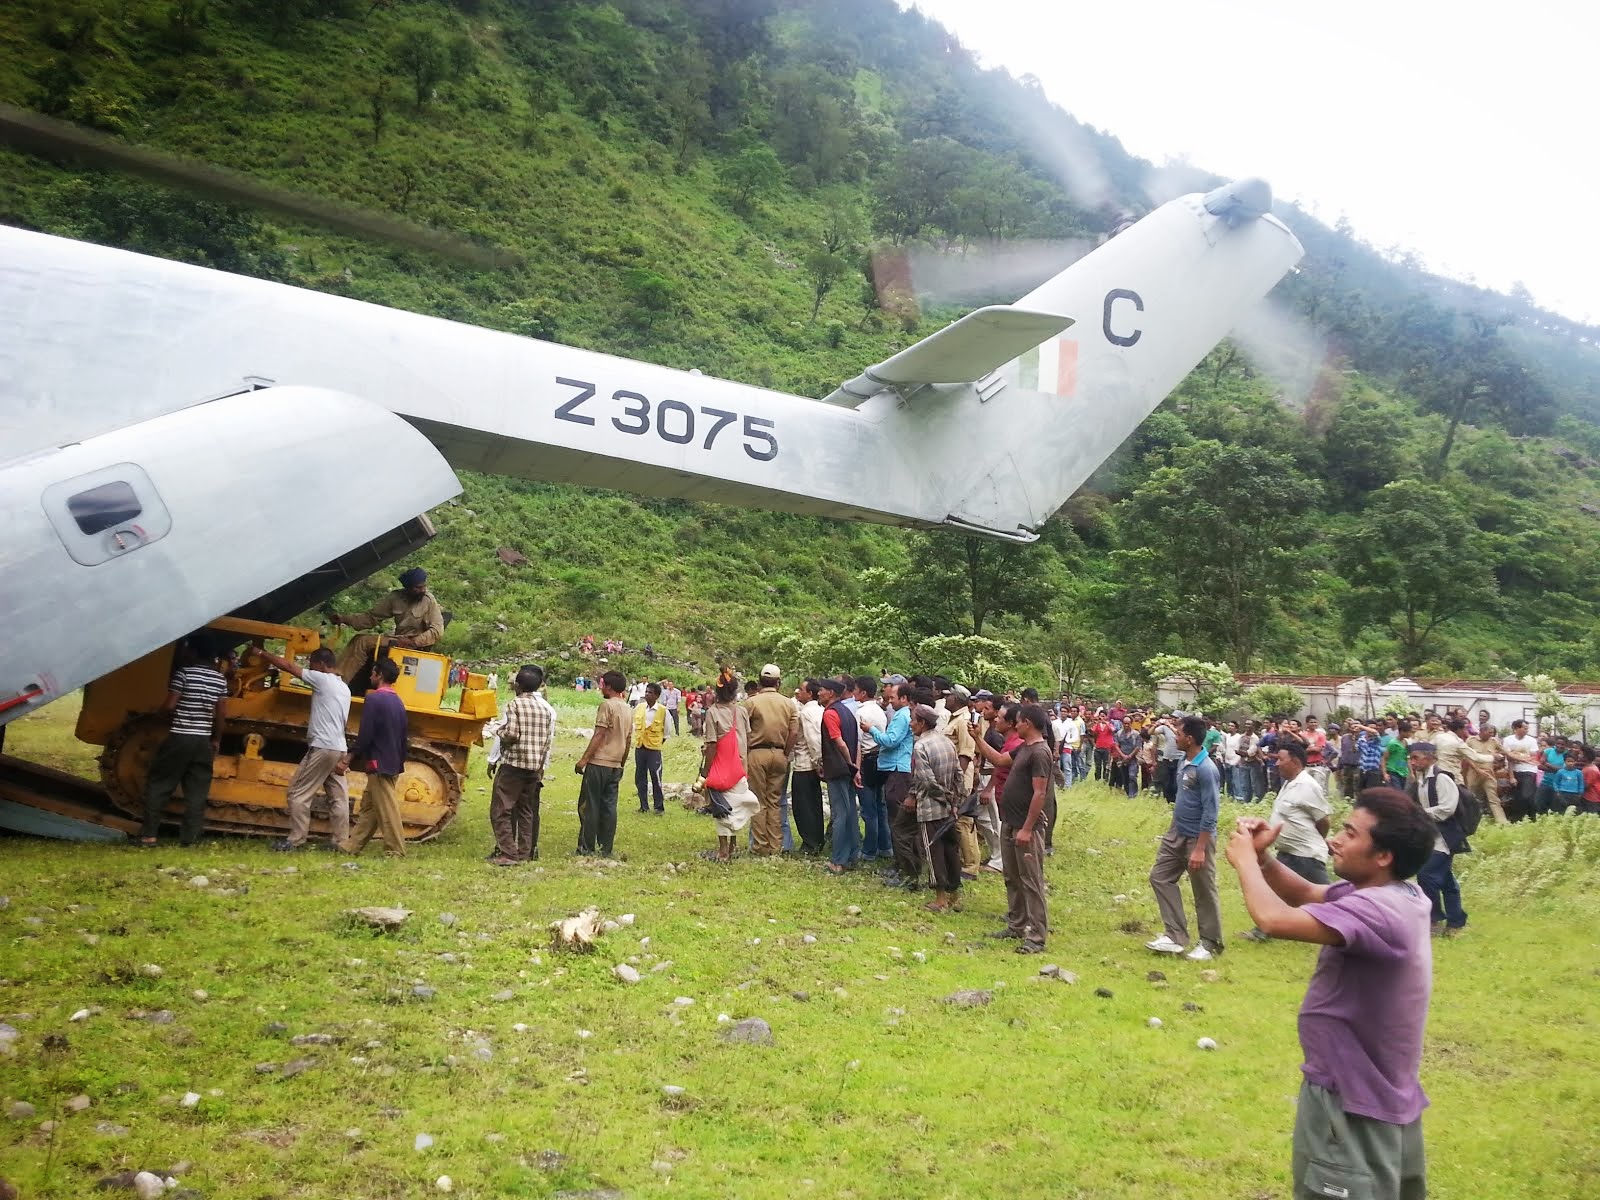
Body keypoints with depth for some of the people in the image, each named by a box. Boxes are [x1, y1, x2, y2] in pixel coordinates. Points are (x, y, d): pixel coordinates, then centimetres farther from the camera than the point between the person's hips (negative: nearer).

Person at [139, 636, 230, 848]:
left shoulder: (184, 672, -9)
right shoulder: (220, 679, 6)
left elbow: (170, 705, -12)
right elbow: (219, 714, 8)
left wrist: (158, 709, 10)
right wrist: (217, 740, 16)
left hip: (180, 737, -4)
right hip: (203, 740, 4)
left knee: (158, 785, 7)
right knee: (197, 791, 7)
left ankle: (148, 834, 6)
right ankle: (189, 837, 4)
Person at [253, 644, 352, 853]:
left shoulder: (322, 679, -8)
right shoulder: (344, 688, 16)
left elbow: (289, 666, -3)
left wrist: (262, 653, 8)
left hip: (322, 747, -8)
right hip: (339, 748, 8)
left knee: (298, 794, -2)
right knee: (338, 797, 8)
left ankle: (295, 840, -3)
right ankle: (339, 840, 8)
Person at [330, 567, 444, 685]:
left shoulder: (429, 601, -10)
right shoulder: (396, 597, 3)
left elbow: (437, 631, -15)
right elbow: (371, 617, 6)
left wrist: (413, 642, -24)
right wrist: (344, 619, -7)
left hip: (417, 646, -6)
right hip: (397, 640, 6)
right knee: (359, 641, -12)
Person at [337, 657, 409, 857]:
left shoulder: (374, 699, -14)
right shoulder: (398, 702, 11)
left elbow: (365, 735, -18)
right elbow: (403, 737, 16)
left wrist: (348, 758, -11)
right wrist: (400, 761, 23)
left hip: (379, 764, -9)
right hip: (393, 764, 9)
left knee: (386, 809, -3)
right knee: (368, 806, 14)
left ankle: (395, 851, 1)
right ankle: (352, 846, 20)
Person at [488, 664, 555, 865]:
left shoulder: (515, 704, -8)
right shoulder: (545, 709, 10)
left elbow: (511, 734, -18)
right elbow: (549, 740, 9)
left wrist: (500, 731, 3)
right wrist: (541, 766, 16)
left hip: (513, 764, -6)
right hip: (535, 767, 6)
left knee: (501, 810, -1)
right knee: (525, 811, 14)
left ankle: (507, 854, -7)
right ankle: (524, 853, 16)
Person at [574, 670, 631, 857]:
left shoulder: (607, 705, -10)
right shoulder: (628, 710, 13)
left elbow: (599, 735, -15)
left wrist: (583, 759, -14)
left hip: (599, 763, -7)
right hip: (616, 765, 7)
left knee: (589, 806, 0)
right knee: (609, 806, 8)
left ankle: (586, 847, 1)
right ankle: (605, 849, 8)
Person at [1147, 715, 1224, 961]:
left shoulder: (1206, 769, -22)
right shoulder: (1185, 762, 5)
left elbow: (1210, 813, -22)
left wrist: (1200, 849, -24)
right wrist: (1173, 829, 21)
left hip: (1197, 837, -9)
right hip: (1176, 834, 9)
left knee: (1204, 892, 4)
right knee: (1160, 877, 9)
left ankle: (1210, 944, 20)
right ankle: (1175, 936, 14)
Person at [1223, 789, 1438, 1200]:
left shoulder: (1378, 911, -31)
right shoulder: (1395, 895, 1)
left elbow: (1275, 919, -40)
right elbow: (1305, 894, 11)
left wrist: (1245, 860, -22)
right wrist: (1261, 857, -8)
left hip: (1353, 1102, -10)